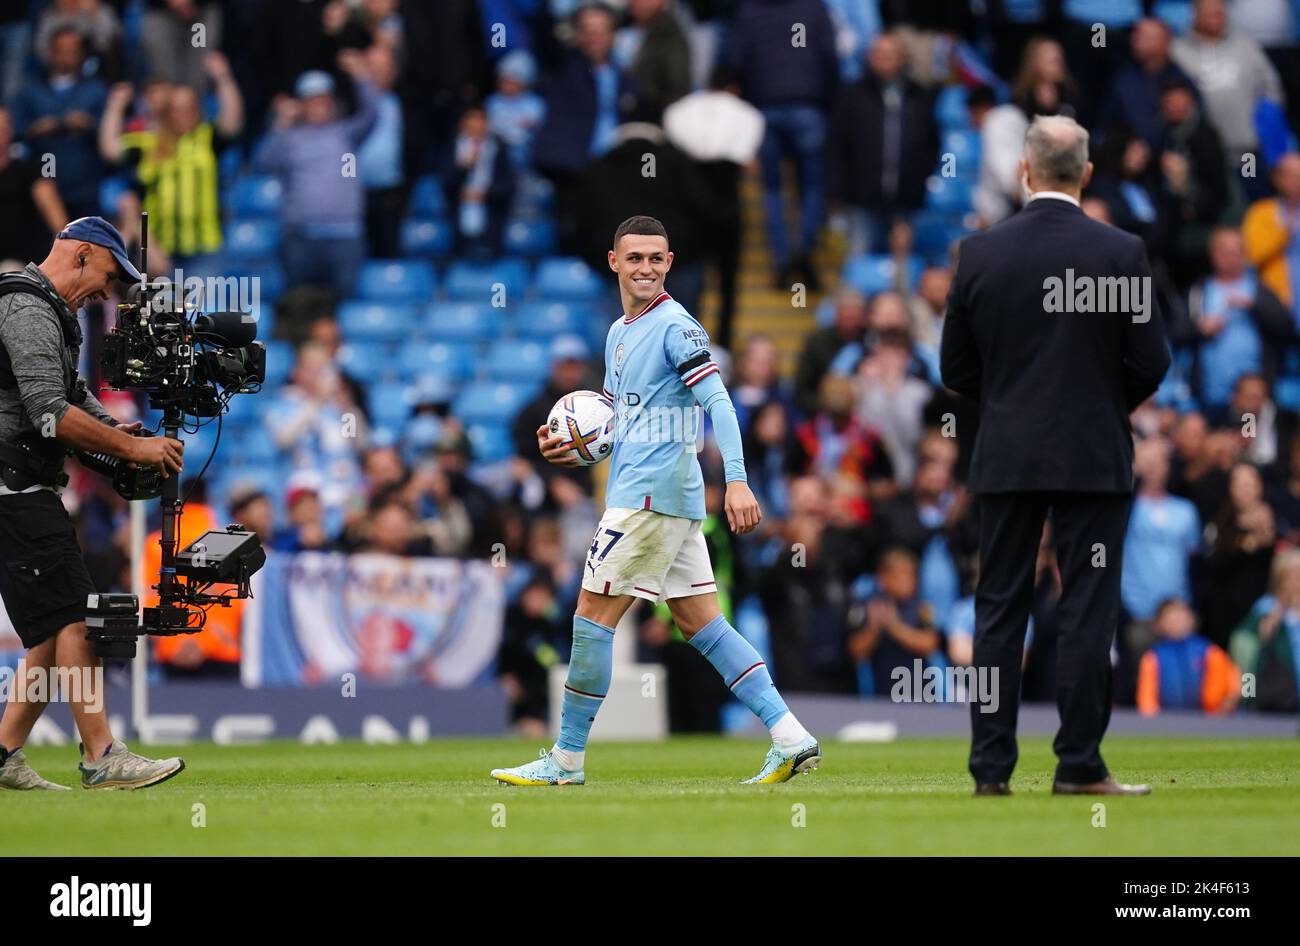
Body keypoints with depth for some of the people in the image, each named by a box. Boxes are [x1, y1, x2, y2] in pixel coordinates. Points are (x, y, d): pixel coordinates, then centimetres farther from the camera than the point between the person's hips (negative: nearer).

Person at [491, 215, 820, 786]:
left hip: (652, 492, -10)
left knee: (593, 616, -5)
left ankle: (566, 758, 2)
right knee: (700, 624, 6)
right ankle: (790, 738, 2)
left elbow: (718, 403, -17)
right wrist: (569, 448, 8)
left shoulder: (675, 327, -9)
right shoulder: (619, 334, 19)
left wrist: (737, 481, -27)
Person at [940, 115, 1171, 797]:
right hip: (1094, 456, -2)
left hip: (1006, 458, 2)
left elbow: (956, 368, 4)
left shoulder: (980, 252, -1)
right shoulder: (1121, 252, -7)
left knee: (998, 612, 7)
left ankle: (991, 766, 6)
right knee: (1088, 612, 2)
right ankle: (1079, 766, 0)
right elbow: (1150, 362, -5)